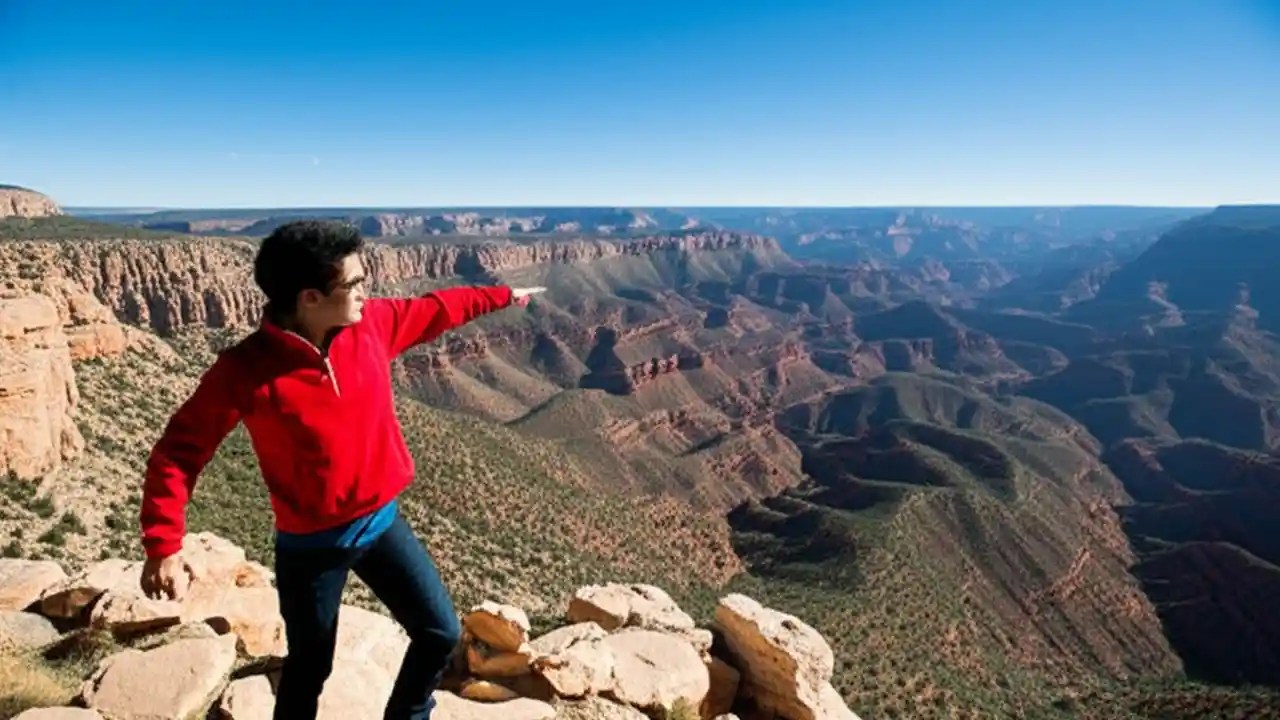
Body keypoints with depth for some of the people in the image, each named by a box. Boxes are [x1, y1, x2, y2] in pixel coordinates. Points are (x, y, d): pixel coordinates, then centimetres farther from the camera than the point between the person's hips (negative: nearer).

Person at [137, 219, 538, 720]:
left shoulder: (372, 324, -9)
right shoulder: (246, 369, -21)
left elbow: (434, 310, 8)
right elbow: (179, 451, -14)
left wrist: (502, 296, 19)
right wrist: (164, 546, -22)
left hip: (381, 523, 5)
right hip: (310, 546, -4)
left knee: (441, 634, 10)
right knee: (310, 666, 16)